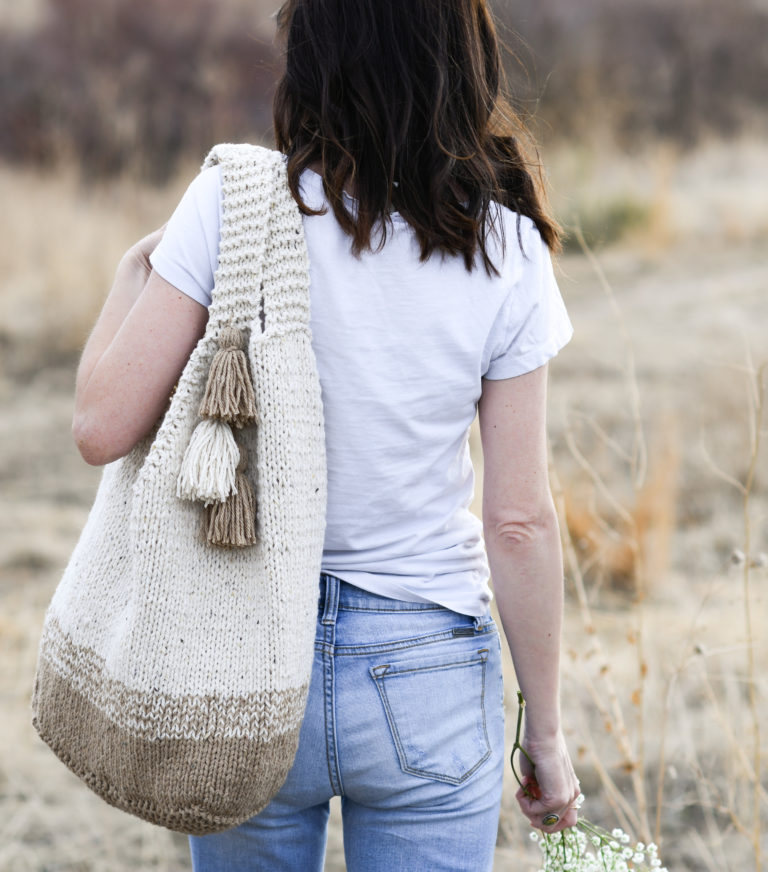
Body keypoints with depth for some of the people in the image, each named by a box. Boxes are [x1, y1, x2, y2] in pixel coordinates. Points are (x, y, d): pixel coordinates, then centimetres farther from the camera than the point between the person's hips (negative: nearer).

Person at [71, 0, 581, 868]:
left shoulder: (234, 201, -14)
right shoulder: (507, 253, -9)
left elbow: (102, 426, -13)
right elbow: (520, 521, -7)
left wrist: (131, 274, 6)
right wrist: (544, 729, 5)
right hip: (426, 674, 0)